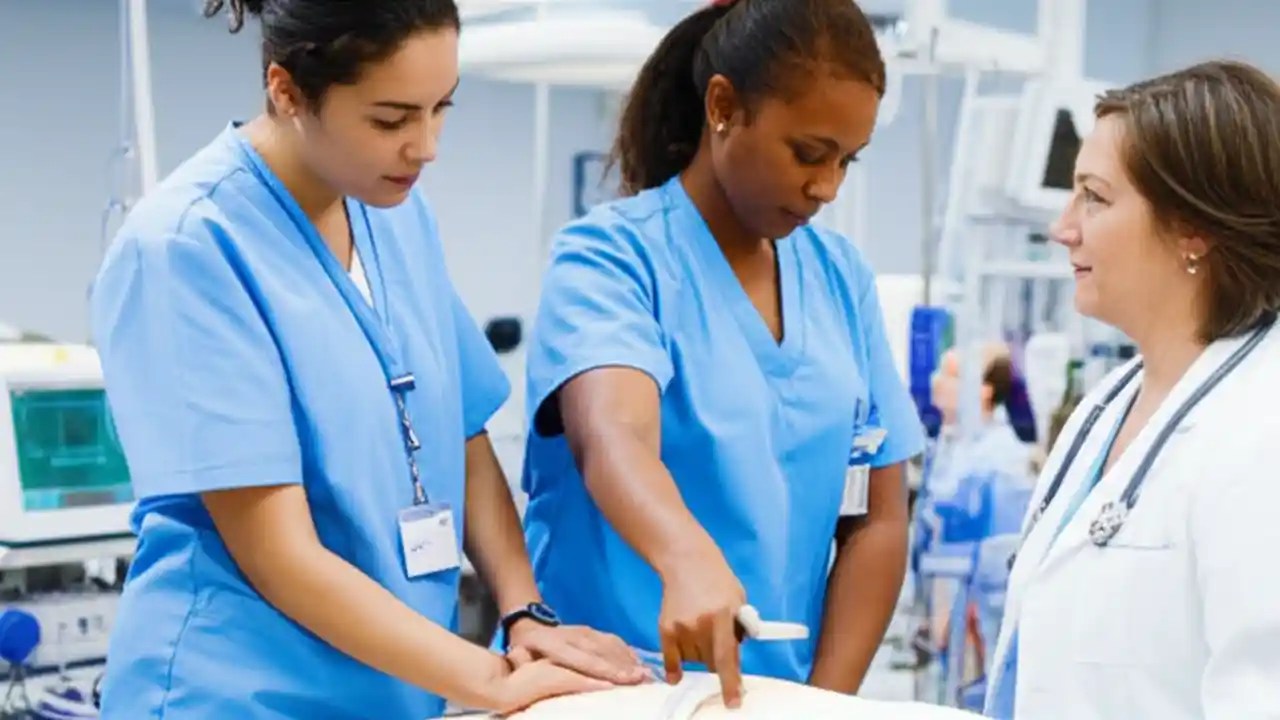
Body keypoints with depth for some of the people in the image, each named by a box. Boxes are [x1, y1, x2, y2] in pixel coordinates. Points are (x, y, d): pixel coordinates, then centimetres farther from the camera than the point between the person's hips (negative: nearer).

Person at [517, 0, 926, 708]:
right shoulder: (609, 254, -10)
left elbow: (878, 519, 3)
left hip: (777, 692, 4)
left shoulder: (841, 275, 3)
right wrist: (690, 560, -46)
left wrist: (823, 701, -6)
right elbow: (613, 437, -28)